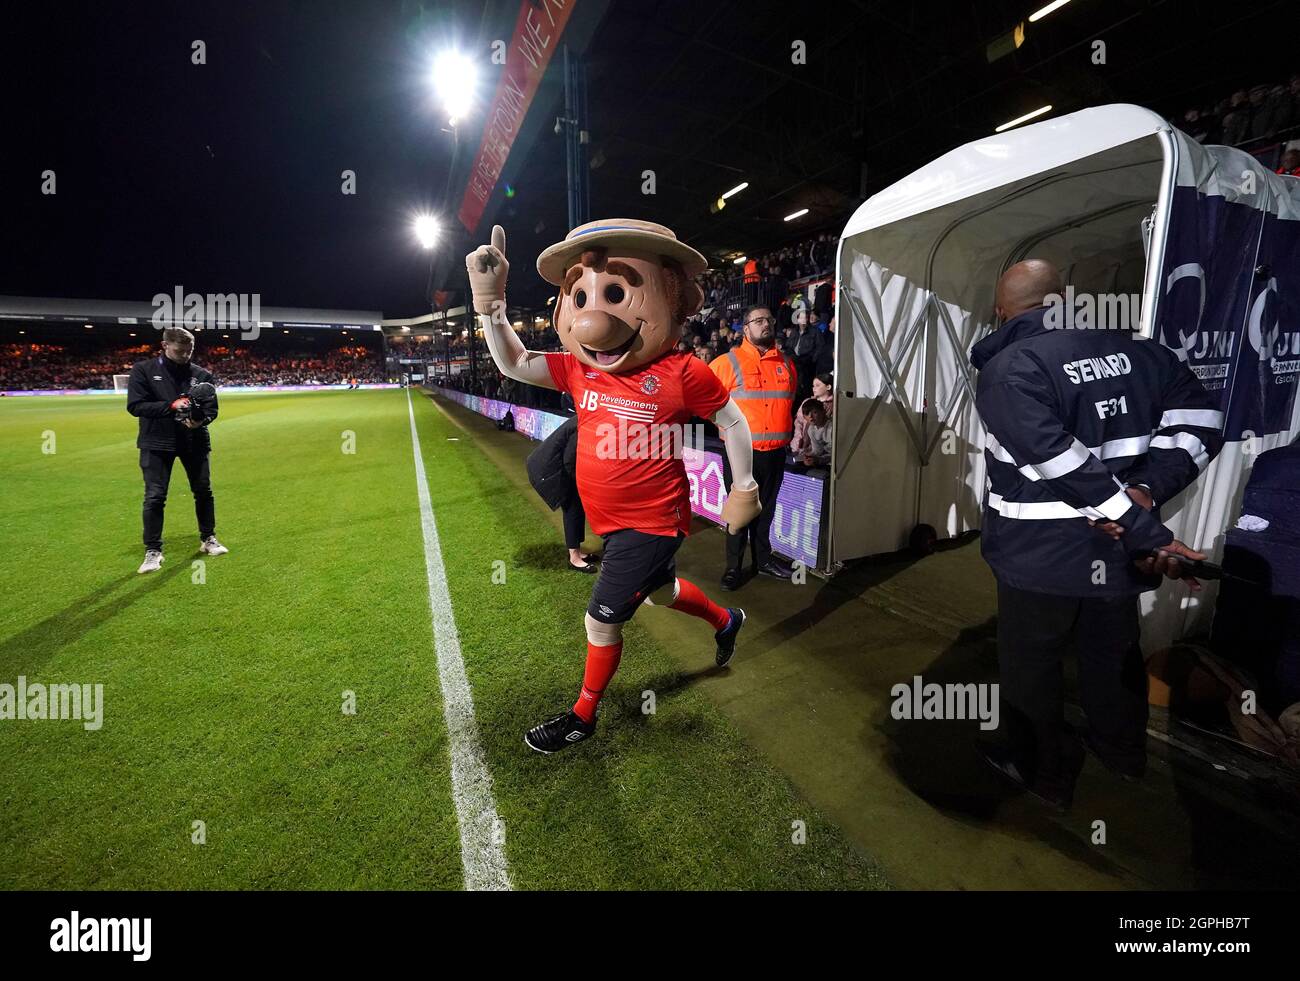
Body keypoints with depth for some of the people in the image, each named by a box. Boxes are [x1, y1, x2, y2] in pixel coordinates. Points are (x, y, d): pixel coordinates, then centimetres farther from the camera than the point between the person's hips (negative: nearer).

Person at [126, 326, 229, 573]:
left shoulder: (201, 374, 0)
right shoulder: (143, 370, -4)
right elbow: (135, 406, -10)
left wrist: (201, 420, -22)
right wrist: (171, 405, -24)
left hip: (194, 441, 2)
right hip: (157, 443, -2)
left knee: (203, 491, 10)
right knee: (154, 497, -1)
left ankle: (208, 539, 27)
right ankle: (153, 551, 11)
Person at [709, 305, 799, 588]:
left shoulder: (786, 363, 11)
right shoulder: (728, 362, -6)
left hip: (776, 452, 5)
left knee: (766, 509, 15)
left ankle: (763, 559, 30)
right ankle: (734, 565, 16)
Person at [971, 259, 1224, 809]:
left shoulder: (1006, 369, -19)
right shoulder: (1133, 346, 0)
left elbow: (1060, 463, -26)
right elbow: (1196, 419, -1)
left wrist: (1144, 531, -20)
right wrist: (1148, 490, -11)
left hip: (1040, 557, -6)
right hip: (1117, 551, 6)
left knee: (1031, 667, 15)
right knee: (1113, 654, 27)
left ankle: (1043, 774, 35)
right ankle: (1123, 753, 50)